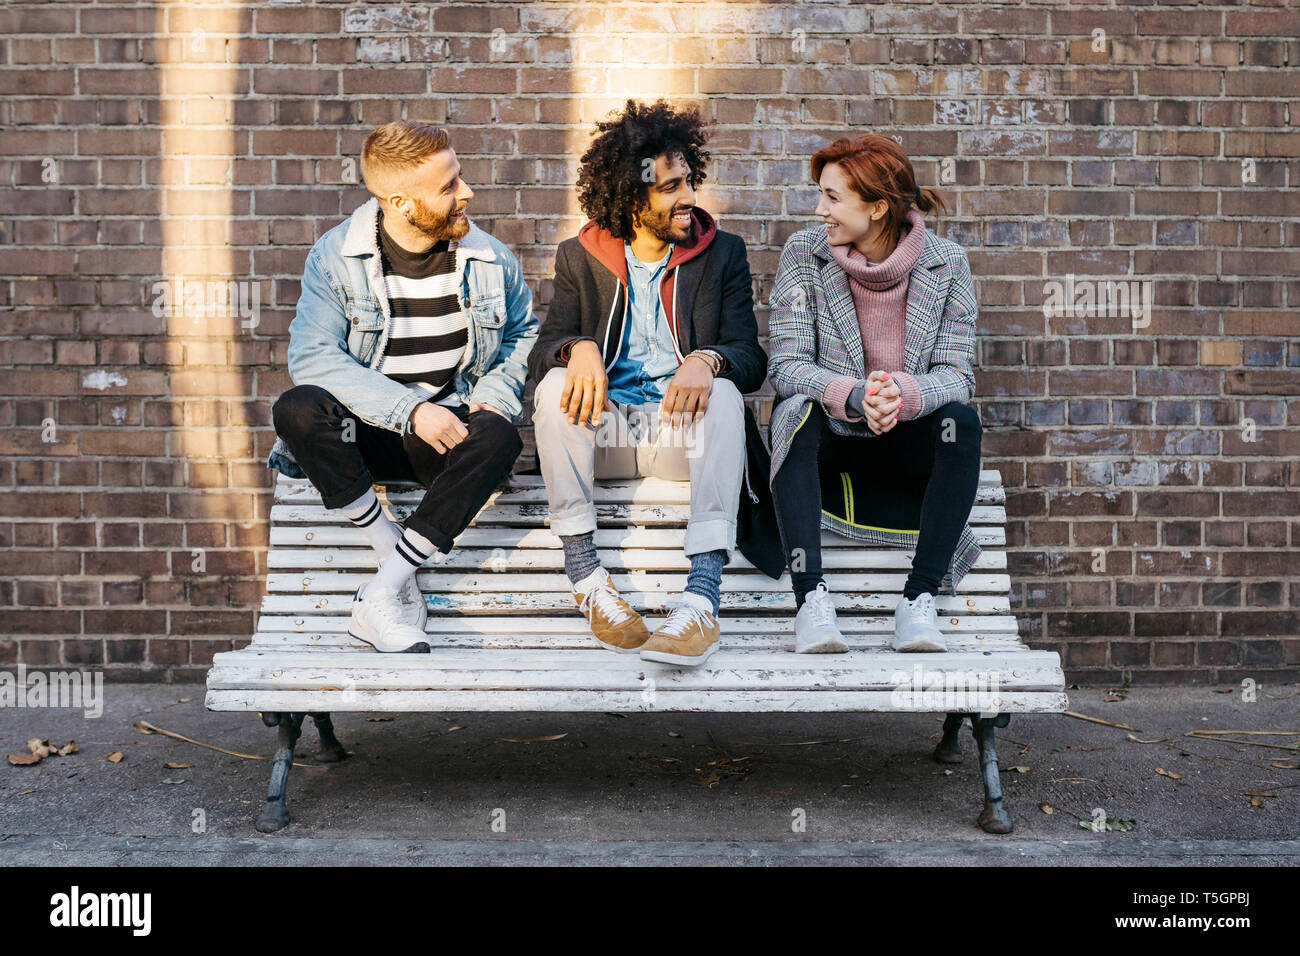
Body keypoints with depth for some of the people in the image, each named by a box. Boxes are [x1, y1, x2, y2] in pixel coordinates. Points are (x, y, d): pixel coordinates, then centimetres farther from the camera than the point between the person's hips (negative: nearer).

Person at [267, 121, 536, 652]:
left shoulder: (490, 258, 2)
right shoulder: (335, 255, -6)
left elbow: (526, 332, 19)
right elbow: (311, 356, -14)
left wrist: (495, 395, -3)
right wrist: (409, 409, -25)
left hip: (449, 432, 1)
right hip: (363, 430, -1)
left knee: (499, 436, -33)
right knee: (297, 409, -32)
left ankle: (380, 596, -30)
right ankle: (393, 557, -21)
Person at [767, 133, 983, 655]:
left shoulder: (946, 263, -6)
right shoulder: (804, 252, -7)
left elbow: (956, 374, -11)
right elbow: (786, 366, -13)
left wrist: (902, 393, -34)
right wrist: (852, 395, -34)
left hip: (903, 439, 1)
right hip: (826, 436, -1)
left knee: (961, 420, -29)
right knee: (798, 410, -33)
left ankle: (919, 597, -27)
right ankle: (810, 597, -38)